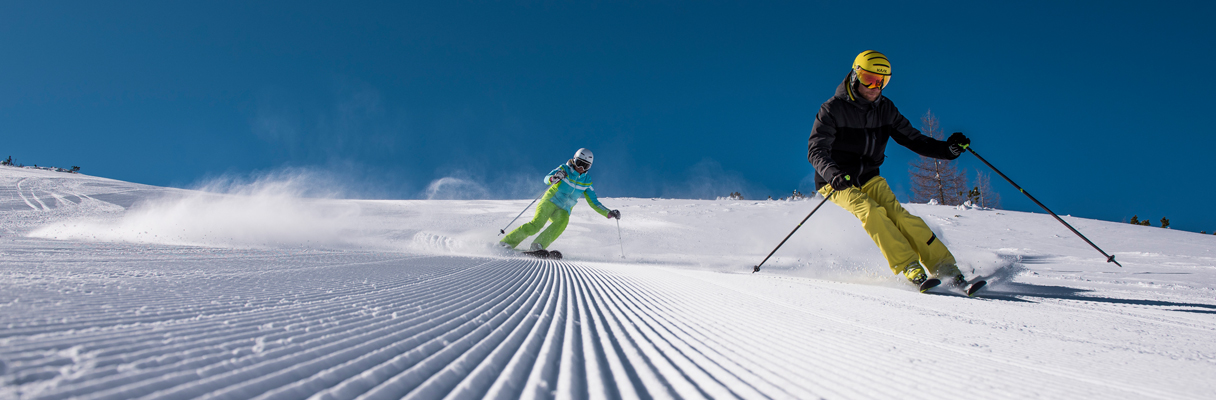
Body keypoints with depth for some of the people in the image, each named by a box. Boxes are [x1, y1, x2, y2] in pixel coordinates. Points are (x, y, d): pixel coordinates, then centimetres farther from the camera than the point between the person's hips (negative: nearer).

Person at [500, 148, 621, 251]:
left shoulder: (586, 181, 8)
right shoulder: (564, 169, -3)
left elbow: (594, 203, 14)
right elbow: (546, 179, -18)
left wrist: (608, 213, 3)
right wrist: (553, 178, -41)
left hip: (563, 211, 3)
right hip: (549, 202, -3)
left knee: (563, 220, -32)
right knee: (535, 225, -26)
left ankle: (538, 246, -38)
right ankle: (506, 242, -18)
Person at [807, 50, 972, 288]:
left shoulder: (885, 110, 1)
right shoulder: (833, 110, -14)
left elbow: (913, 139, 2)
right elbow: (816, 150, -22)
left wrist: (948, 149, -15)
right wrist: (833, 173, -43)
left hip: (869, 178, 4)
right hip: (837, 182, -4)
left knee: (898, 215, -18)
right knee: (872, 212, -29)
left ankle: (945, 268, -15)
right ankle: (911, 269, -28)